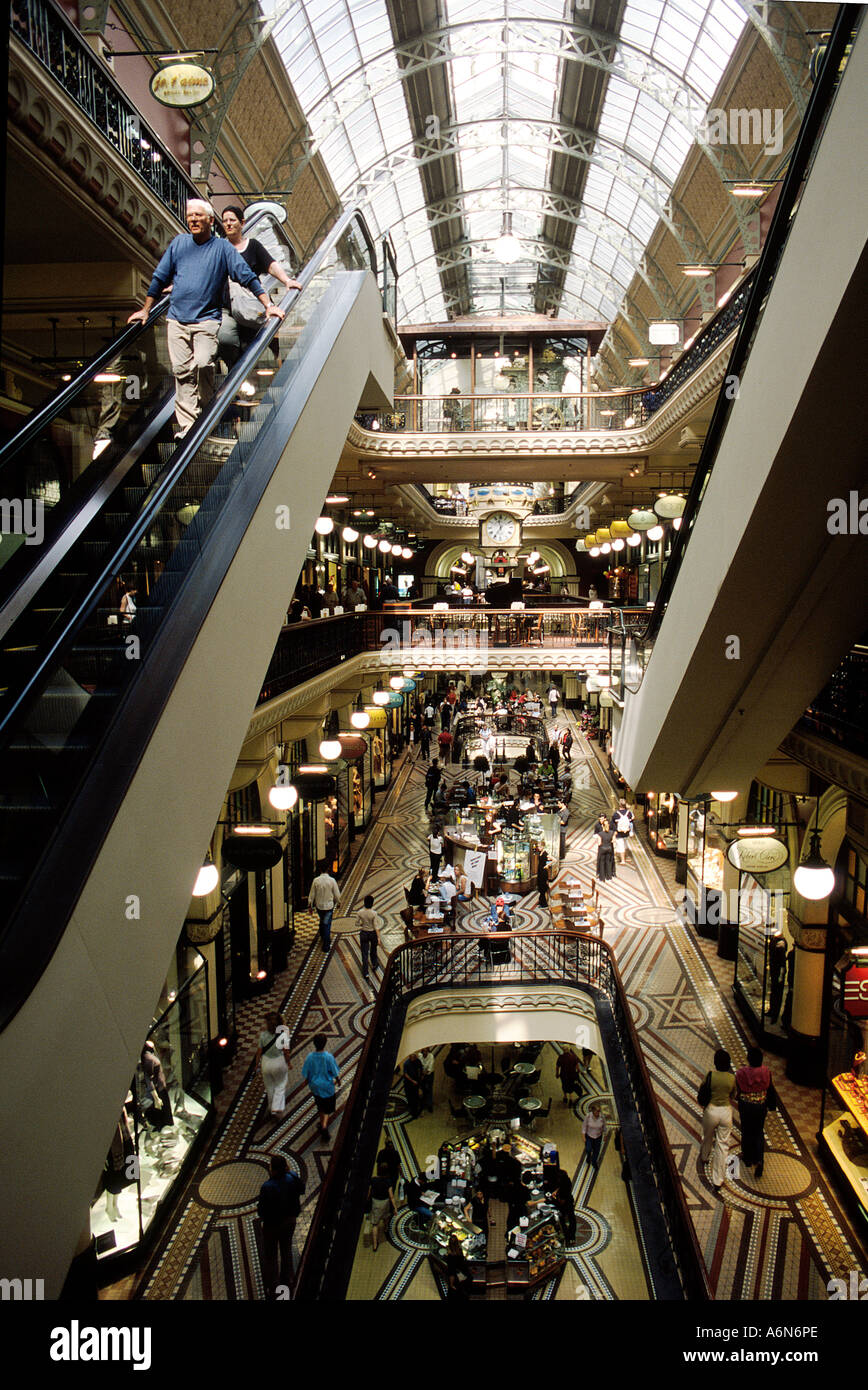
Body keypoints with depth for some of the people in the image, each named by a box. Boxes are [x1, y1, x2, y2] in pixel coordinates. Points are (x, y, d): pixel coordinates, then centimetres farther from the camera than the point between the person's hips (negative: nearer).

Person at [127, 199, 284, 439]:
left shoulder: (222, 247, 6)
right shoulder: (178, 243, 14)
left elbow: (247, 277, 4)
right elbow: (160, 277, 20)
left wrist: (268, 305, -4)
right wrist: (146, 310, 23)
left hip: (207, 319, -3)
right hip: (177, 319, 3)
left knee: (203, 364, -21)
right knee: (181, 371, -2)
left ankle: (205, 414, -2)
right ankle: (187, 424, 0)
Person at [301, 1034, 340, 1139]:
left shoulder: (309, 1057, -16)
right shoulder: (328, 1057, -23)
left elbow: (306, 1075, -5)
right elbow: (335, 1072, -11)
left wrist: (309, 1084, 13)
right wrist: (337, 1080, 10)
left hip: (315, 1086, 3)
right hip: (327, 1086, -3)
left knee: (320, 1107, 25)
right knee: (328, 1108, 13)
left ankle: (322, 1123, 41)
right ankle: (324, 1125, -6)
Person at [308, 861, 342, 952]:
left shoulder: (316, 880, -13)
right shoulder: (332, 880, -17)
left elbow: (312, 895, -5)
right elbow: (337, 894, -7)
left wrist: (310, 906, 9)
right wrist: (338, 903, 12)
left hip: (319, 906, 2)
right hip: (329, 906, -2)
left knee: (322, 921, 26)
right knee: (327, 924, 5)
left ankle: (323, 937, 45)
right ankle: (326, 945, 6)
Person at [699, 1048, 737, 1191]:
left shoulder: (711, 1075, -19)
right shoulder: (732, 1078, -12)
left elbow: (701, 1092, -6)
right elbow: (733, 1096, 4)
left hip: (711, 1110, -1)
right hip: (726, 1111, 1)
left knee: (707, 1137, 27)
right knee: (722, 1144, 9)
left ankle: (704, 1157, 57)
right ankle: (718, 1181, 12)